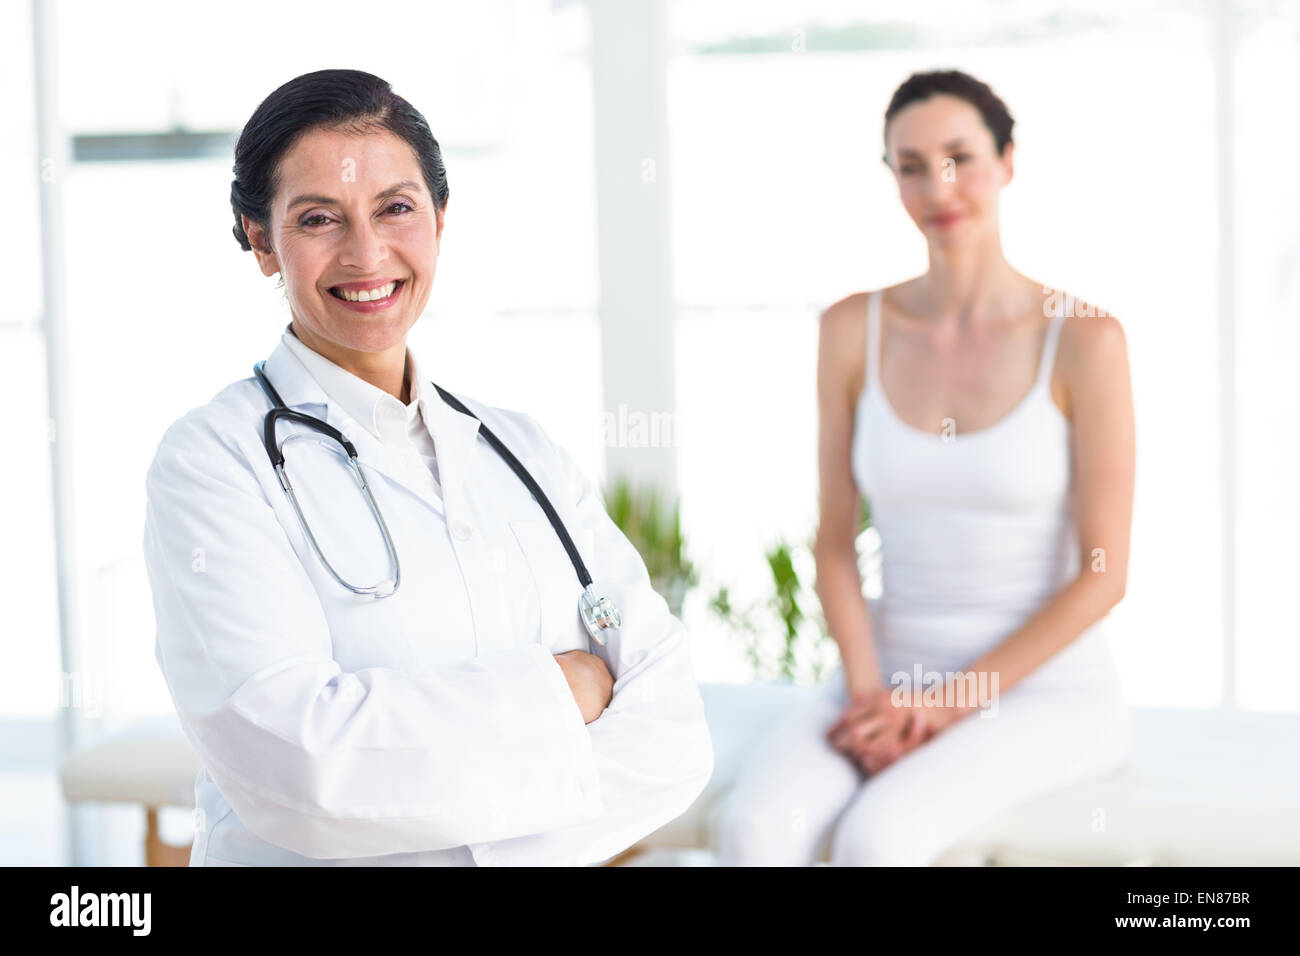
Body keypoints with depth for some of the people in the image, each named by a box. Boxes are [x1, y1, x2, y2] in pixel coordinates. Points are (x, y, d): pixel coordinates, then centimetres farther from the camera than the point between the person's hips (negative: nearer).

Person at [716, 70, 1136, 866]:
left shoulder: (1084, 338, -8)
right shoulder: (854, 329, 2)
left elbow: (1103, 575, -8)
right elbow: (835, 543, 5)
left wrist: (950, 704, -13)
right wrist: (870, 694, -10)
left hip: (1045, 688, -3)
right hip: (895, 674, 3)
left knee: (876, 840, -32)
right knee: (756, 829, -27)